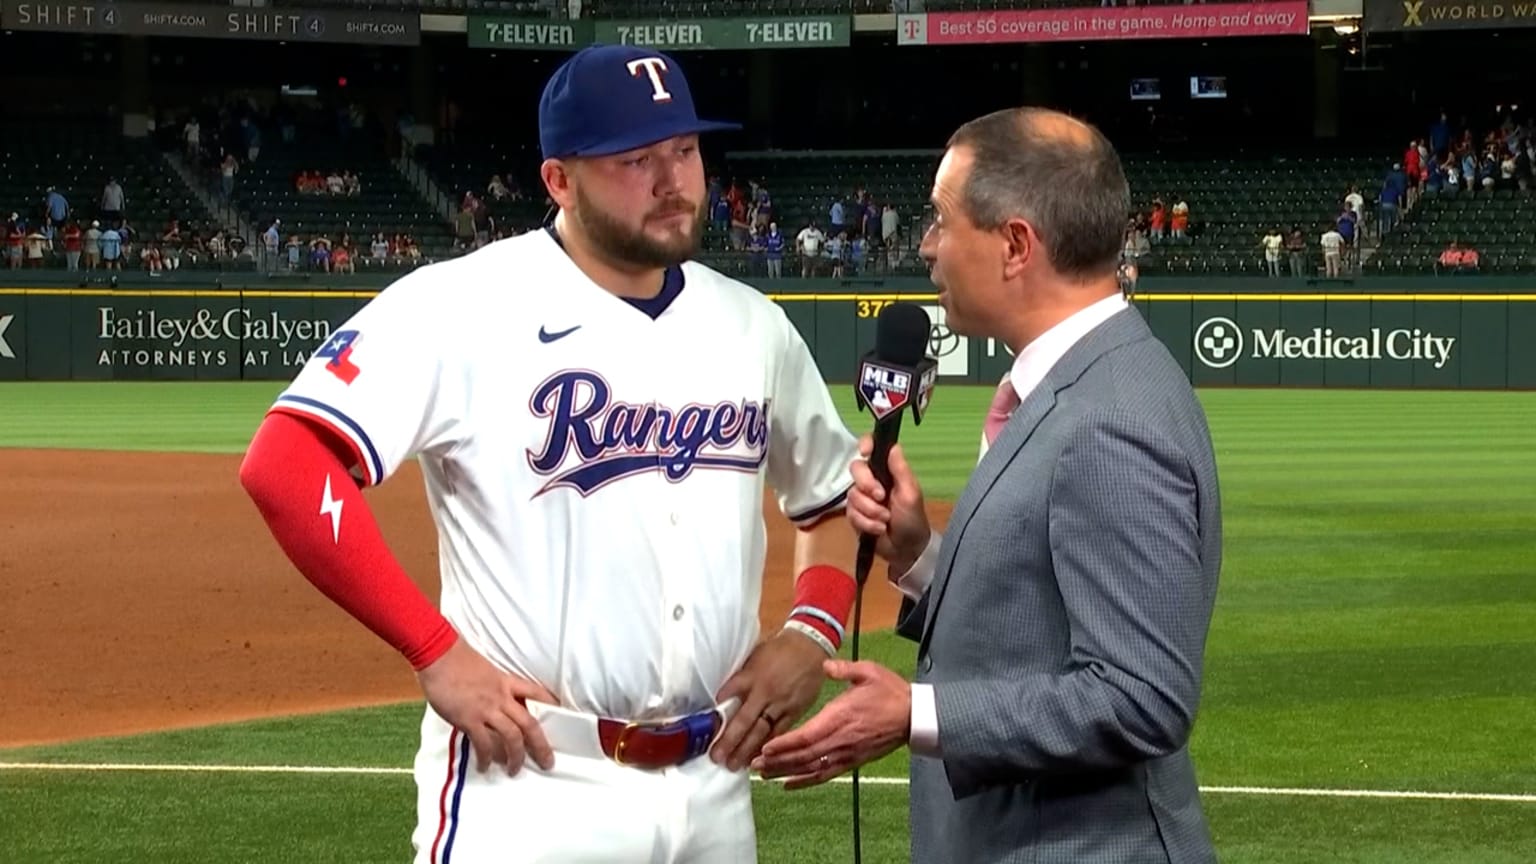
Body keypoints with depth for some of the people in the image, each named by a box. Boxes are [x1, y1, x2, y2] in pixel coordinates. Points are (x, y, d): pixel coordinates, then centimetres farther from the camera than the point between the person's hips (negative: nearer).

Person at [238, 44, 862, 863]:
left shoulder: (753, 327, 9)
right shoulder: (465, 306, -11)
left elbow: (833, 497, 23)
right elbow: (285, 467, -20)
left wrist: (813, 630, 4)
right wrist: (437, 653, -20)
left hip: (714, 789, 6)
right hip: (530, 784, -6)